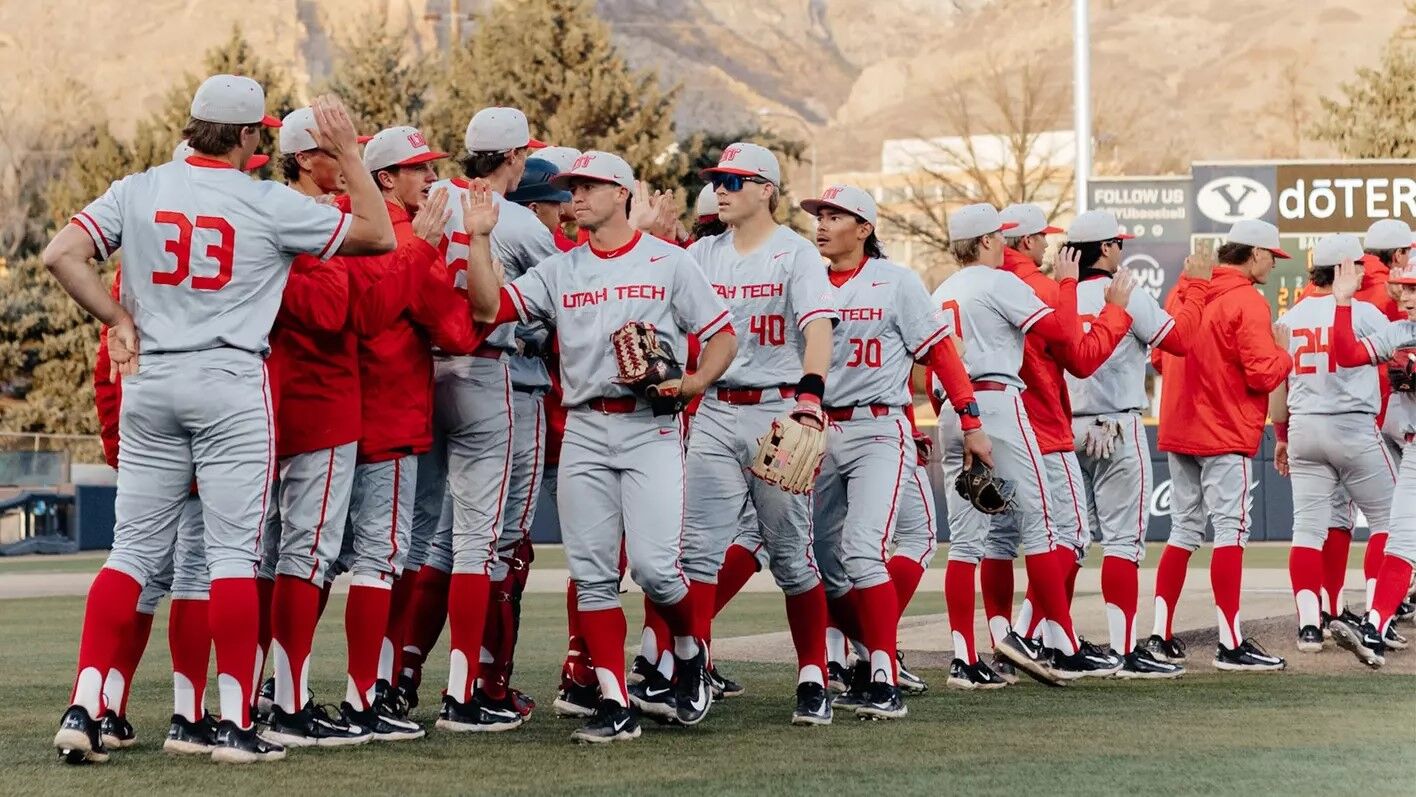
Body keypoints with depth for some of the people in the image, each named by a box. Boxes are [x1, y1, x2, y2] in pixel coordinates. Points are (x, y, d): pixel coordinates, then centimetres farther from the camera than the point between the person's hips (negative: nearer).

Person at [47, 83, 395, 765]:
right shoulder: (270, 204, -5)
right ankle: (234, 723, -2)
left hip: (149, 381, 4)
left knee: (134, 548, 8)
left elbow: (60, 256, -6)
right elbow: (379, 236, 3)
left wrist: (117, 319, 4)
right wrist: (348, 153, 9)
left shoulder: (137, 191, 3)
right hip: (231, 385, -4)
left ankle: (83, 708, -1)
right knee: (233, 551, -1)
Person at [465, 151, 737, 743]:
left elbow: (722, 335, 5)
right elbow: (490, 307, 1)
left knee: (654, 565, -15)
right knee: (591, 574, -1)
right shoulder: (558, 271, 12)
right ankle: (616, 707, 2)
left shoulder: (667, 263, 4)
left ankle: (689, 651, 16)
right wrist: (478, 238, -7)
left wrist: (695, 382, -13)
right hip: (584, 430, 4)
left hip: (650, 428, -4)